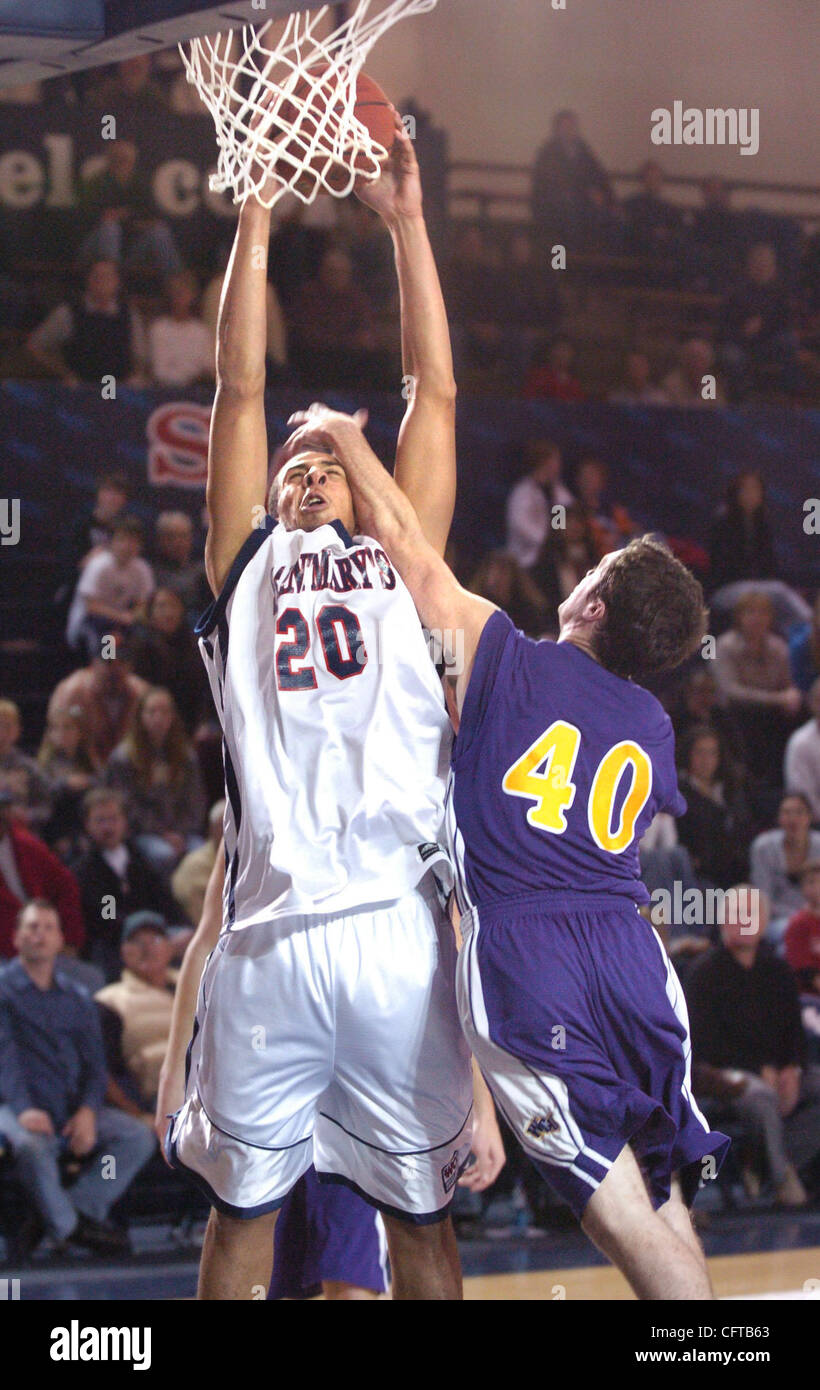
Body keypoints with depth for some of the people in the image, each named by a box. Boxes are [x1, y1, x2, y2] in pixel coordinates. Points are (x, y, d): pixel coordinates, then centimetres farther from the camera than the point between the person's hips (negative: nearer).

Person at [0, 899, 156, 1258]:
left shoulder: (77, 999, 21)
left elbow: (94, 1062, 12)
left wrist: (88, 1110, -10)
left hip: (73, 1110, 5)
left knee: (139, 1137, -18)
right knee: (32, 1146, -38)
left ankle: (67, 1213, -24)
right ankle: (68, 1227, -17)